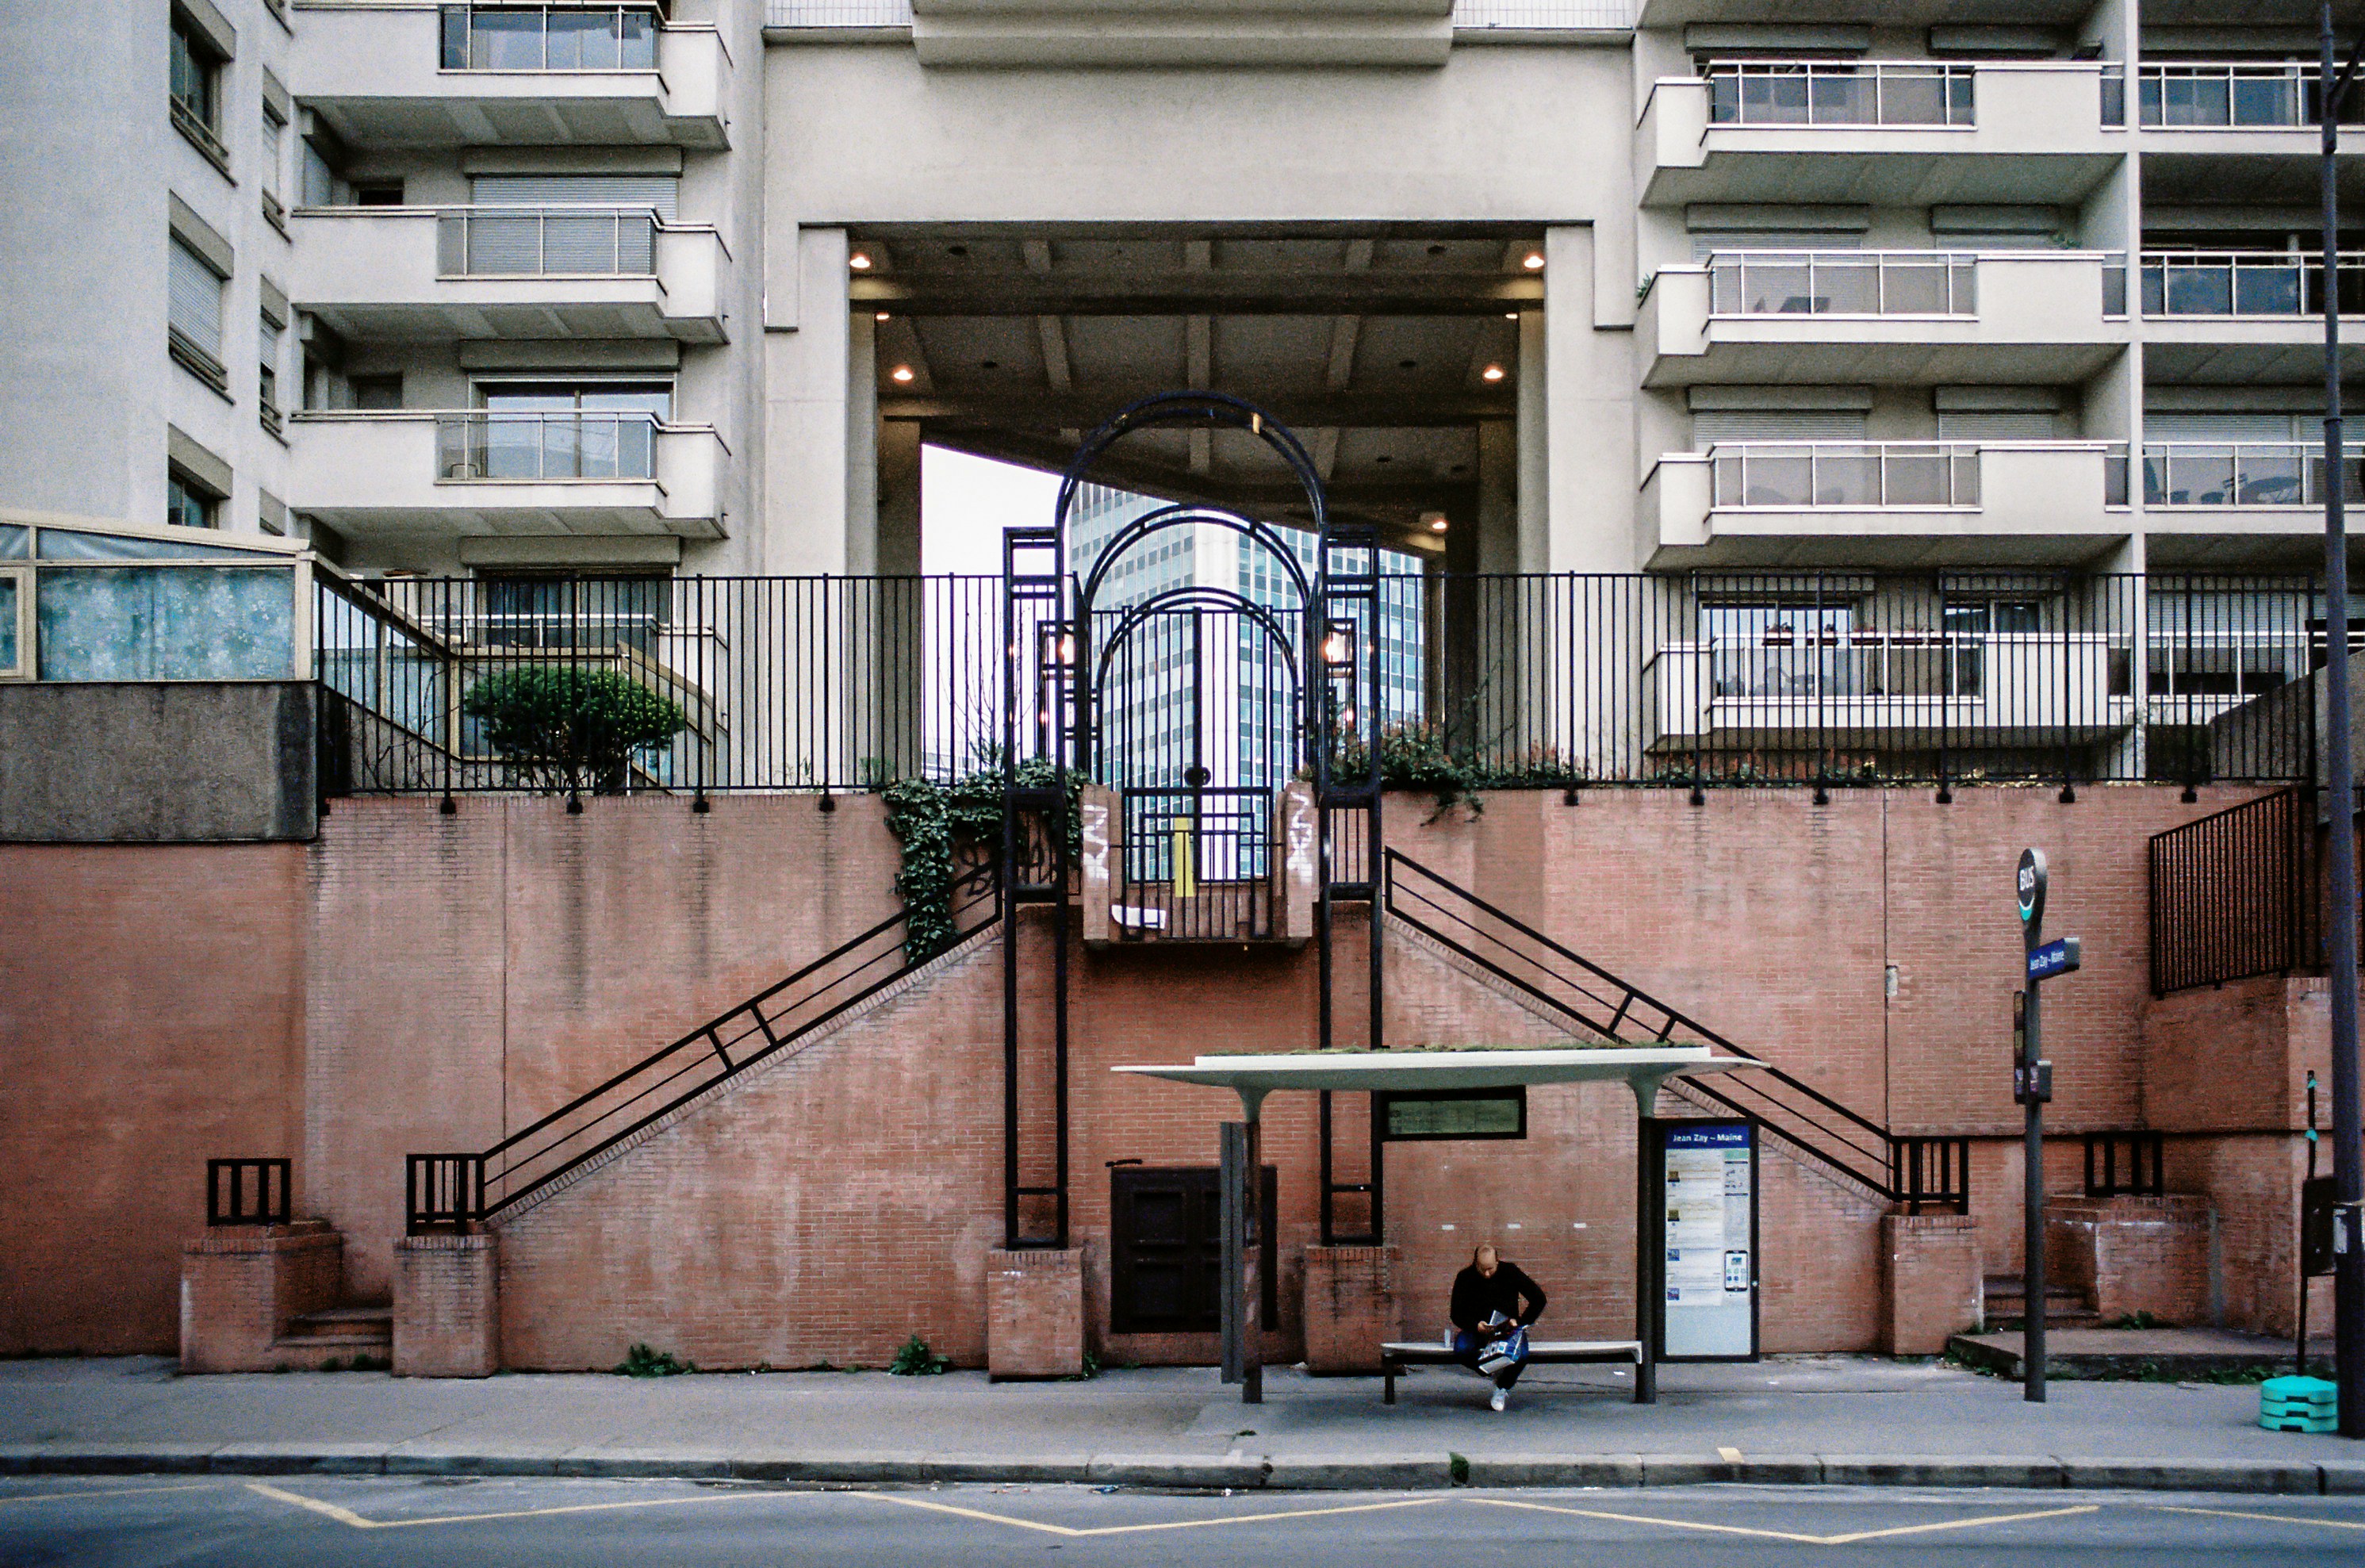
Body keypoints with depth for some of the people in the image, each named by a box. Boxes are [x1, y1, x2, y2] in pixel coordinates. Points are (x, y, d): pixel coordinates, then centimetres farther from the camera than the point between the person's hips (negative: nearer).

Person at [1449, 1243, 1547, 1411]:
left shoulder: (1510, 1272, -11)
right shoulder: (1465, 1278, -10)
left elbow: (1539, 1299, -7)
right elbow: (1456, 1314, -5)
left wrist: (1520, 1321, -16)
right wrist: (1475, 1325, -24)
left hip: (1508, 1328, -1)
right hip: (1476, 1329, 1)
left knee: (1521, 1355, -32)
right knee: (1461, 1351, -31)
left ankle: (1502, 1387, 1)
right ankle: (1495, 1373, -1)